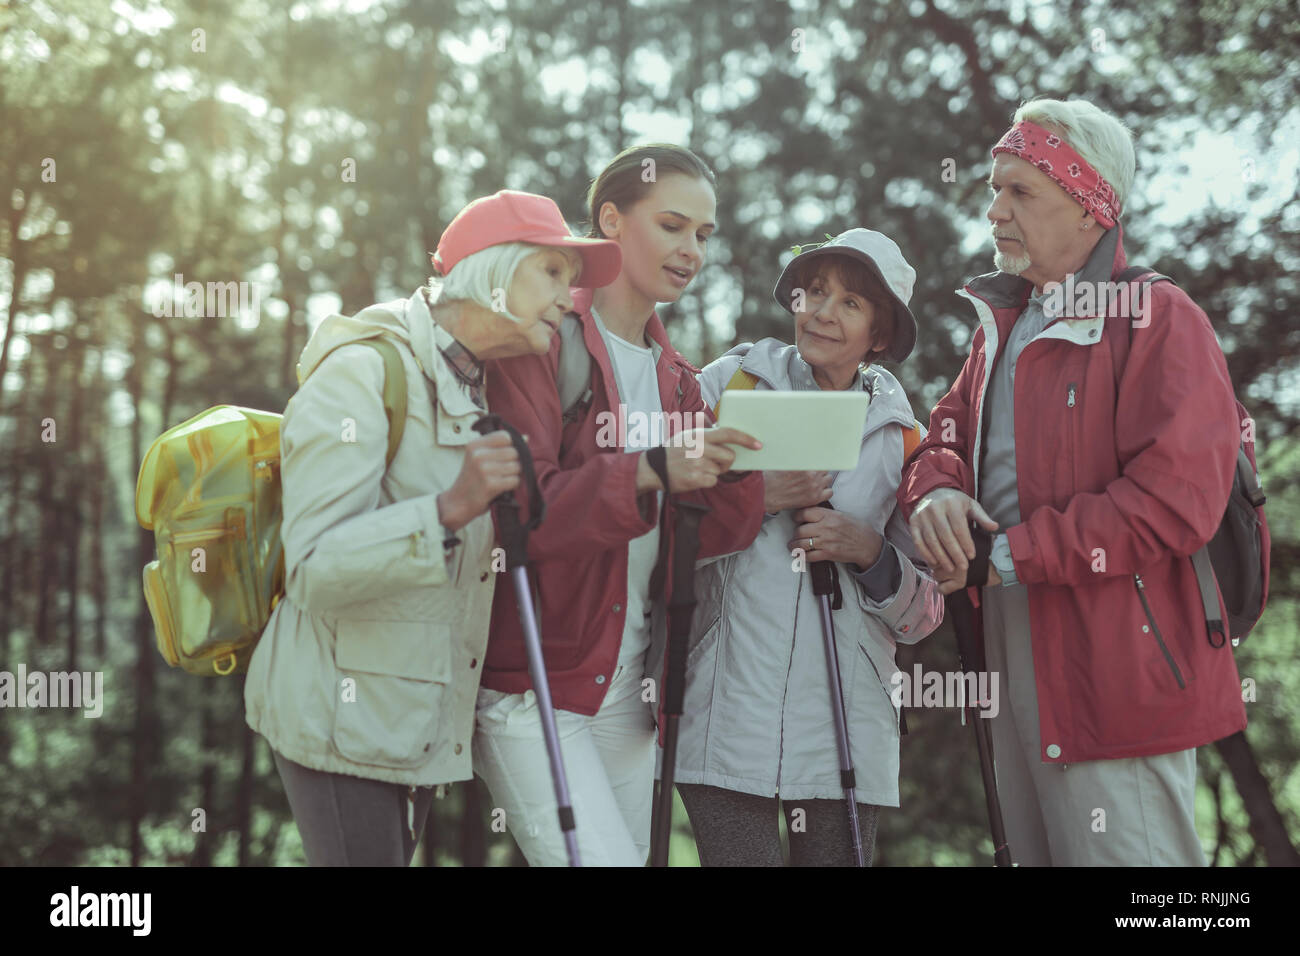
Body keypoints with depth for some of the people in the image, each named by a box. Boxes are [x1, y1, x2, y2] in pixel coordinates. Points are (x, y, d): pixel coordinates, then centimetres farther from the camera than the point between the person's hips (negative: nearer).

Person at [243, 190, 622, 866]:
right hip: (343, 722, -9)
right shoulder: (361, 373, -14)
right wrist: (450, 510, -33)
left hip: (419, 726, 9)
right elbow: (315, 569, -22)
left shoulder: (472, 391, 15)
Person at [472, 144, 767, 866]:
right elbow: (516, 504, -18)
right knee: (601, 857, -18)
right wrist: (646, 471, -30)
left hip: (629, 688, 7)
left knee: (630, 851, 8)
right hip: (532, 688, -7)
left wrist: (741, 471, -13)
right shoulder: (540, 340, -6)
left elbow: (693, 536, 6)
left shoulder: (675, 377, 16)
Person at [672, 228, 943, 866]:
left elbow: (925, 613, 12)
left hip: (847, 727, 2)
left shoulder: (899, 437, 11)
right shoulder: (733, 382, 6)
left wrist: (869, 551, -7)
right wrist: (757, 497, -10)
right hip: (731, 712, -2)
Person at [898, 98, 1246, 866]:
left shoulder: (1158, 320, -12)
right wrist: (934, 491, -9)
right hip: (1017, 659, 9)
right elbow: (949, 433, 17)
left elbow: (1174, 502, -21)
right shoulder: (1005, 322, 16)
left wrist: (1011, 556, -18)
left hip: (1118, 676, -8)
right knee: (1039, 852, 16)